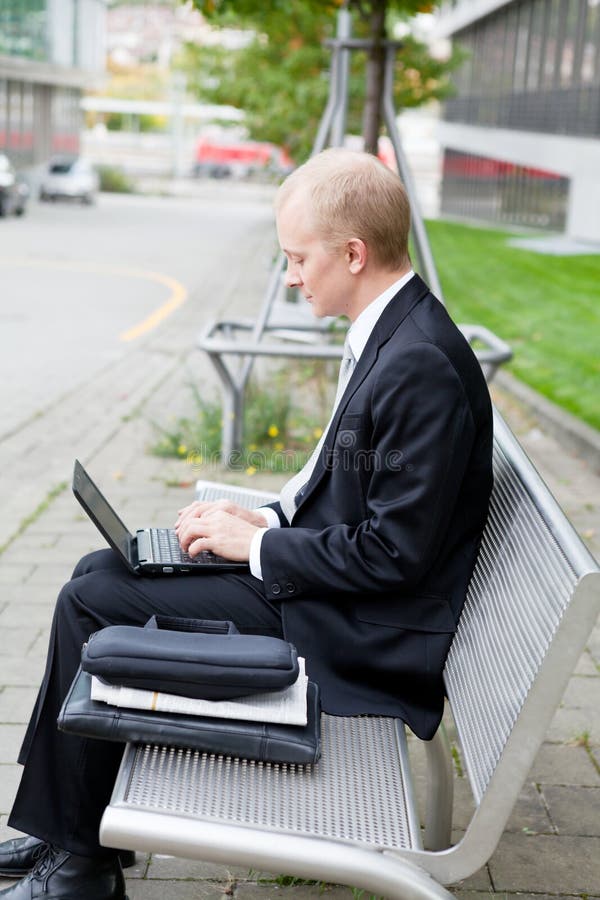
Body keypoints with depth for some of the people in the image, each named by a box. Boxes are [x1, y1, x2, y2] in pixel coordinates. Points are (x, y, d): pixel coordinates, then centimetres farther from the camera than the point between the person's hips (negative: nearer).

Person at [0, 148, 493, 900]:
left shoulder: (420, 365, -26)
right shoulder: (390, 333, 6)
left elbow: (392, 553, -25)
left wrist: (257, 546, -15)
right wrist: (268, 518, 3)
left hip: (358, 626, -10)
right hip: (328, 569, 10)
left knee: (91, 603, -10)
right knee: (97, 574, 10)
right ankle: (68, 826, 17)